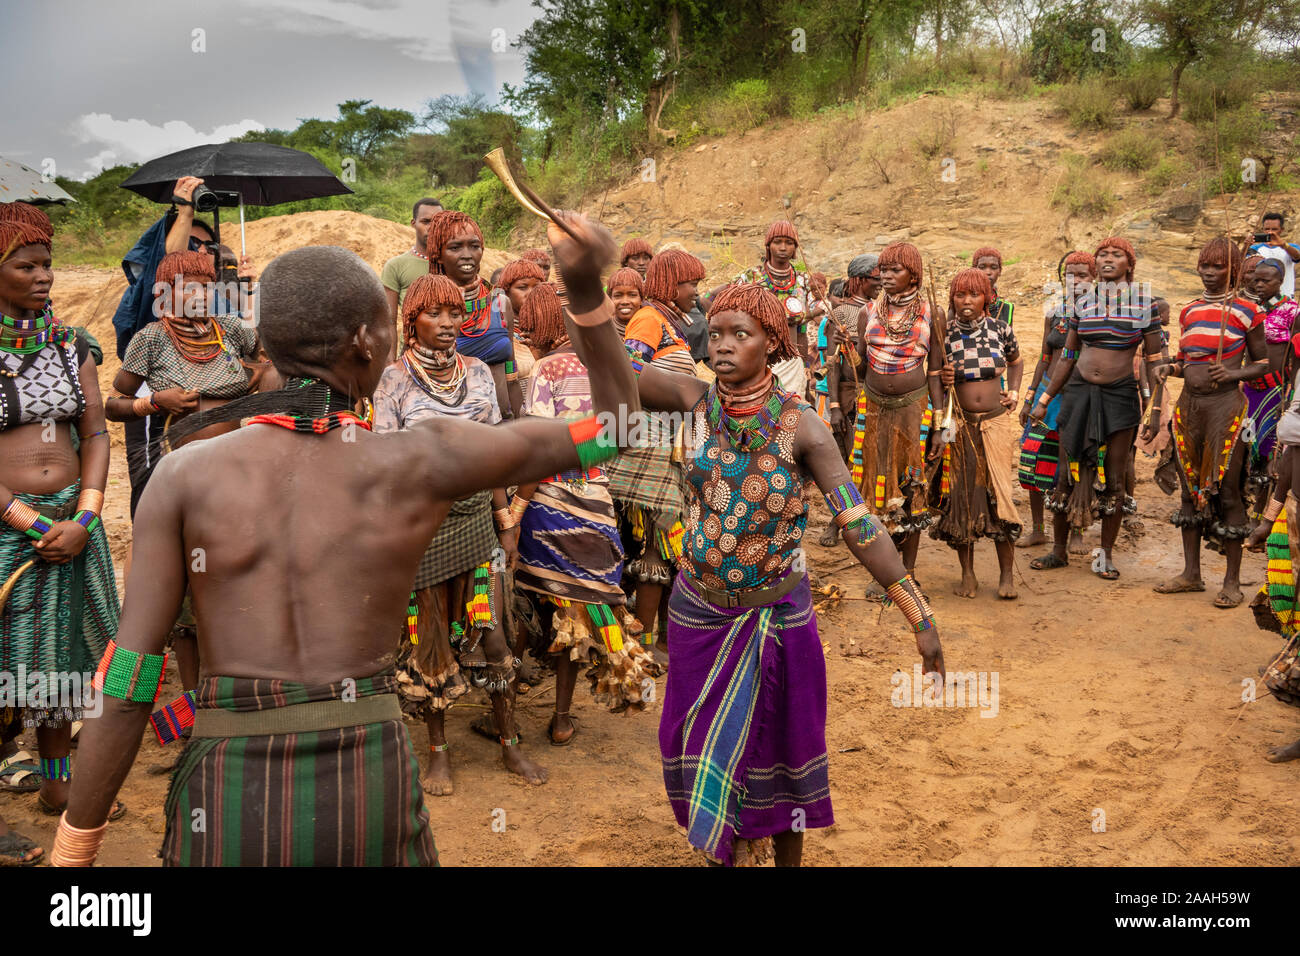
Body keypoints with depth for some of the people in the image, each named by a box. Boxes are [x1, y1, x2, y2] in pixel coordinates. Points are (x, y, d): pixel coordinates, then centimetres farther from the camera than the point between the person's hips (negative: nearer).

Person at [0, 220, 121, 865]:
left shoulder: (68, 345, 6)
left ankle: (56, 784, 31)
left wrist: (83, 519, -7)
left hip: (73, 521, 5)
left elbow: (95, 432, 5)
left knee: (61, 649, 14)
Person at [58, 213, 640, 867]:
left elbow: (127, 678, -5)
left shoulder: (183, 474, -4)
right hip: (372, 802, 0)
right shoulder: (422, 459, -6)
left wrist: (72, 857, 4)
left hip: (228, 814, 0)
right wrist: (587, 286, -1)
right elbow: (615, 429, 4)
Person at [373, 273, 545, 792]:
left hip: (476, 519, 3)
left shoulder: (478, 373, 5)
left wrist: (507, 521, 6)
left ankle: (509, 743, 19)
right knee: (429, 638, 7)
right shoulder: (394, 379, -4)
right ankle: (438, 750, 22)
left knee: (491, 633, 5)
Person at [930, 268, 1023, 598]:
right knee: (962, 496, 4)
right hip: (961, 425, 0)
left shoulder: (1000, 328, 2)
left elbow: (1016, 361, 21)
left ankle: (1007, 575, 4)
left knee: (999, 493, -6)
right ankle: (968, 574, 15)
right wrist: (942, 380, -16)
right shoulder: (944, 334, -3)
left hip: (996, 422, 0)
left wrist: (1014, 391, 7)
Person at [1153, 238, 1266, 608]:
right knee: (1190, 489, 10)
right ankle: (1191, 573, 19)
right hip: (1189, 404, 6)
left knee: (1227, 491, -3)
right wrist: (1170, 368, 0)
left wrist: (1233, 374, -17)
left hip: (1225, 405, -6)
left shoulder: (1245, 311, -3)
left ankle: (1232, 581, 5)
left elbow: (1262, 362, 1)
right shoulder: (1189, 311, 13)